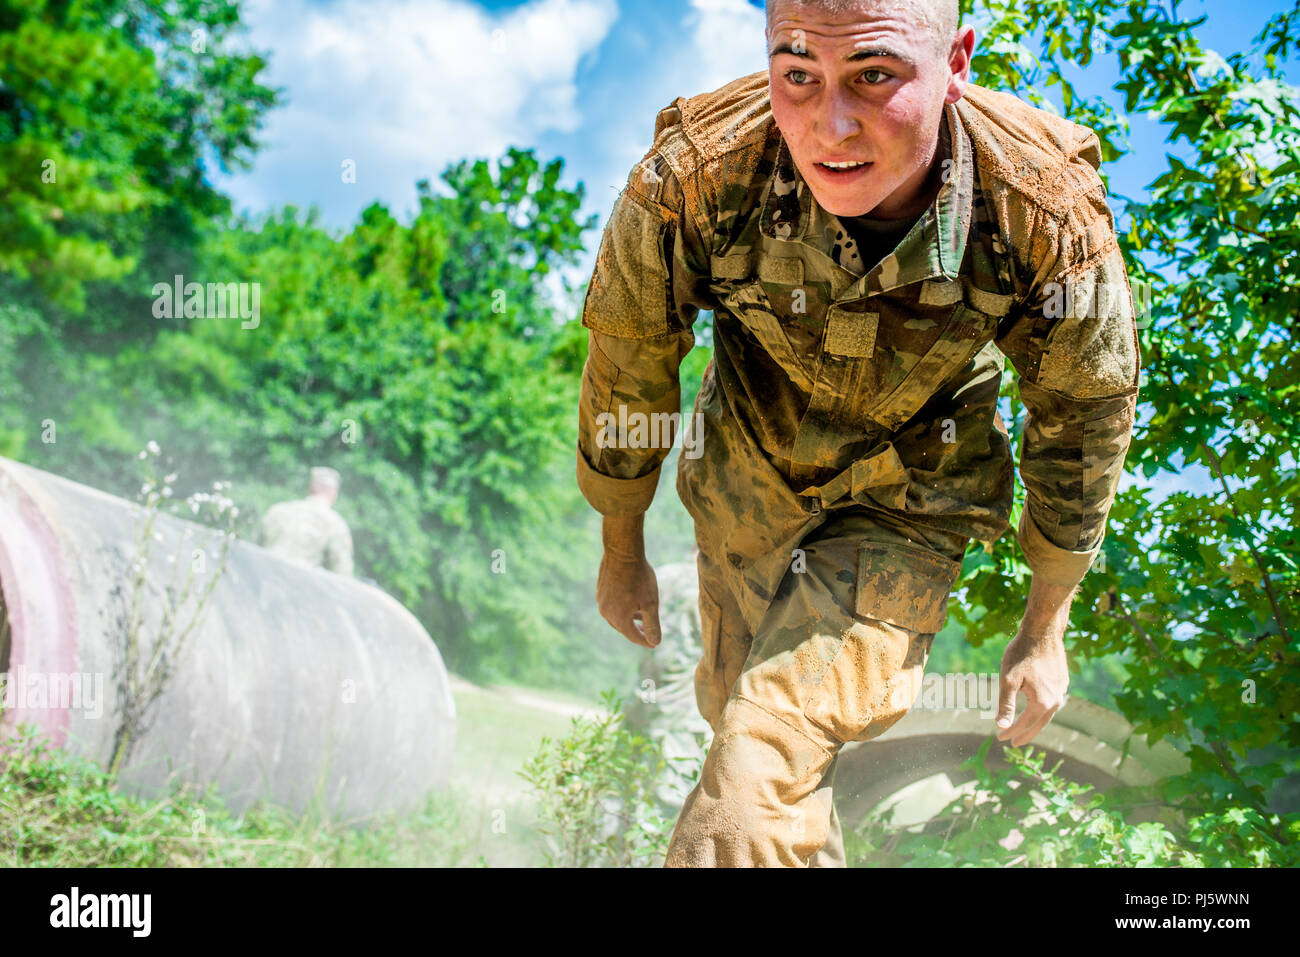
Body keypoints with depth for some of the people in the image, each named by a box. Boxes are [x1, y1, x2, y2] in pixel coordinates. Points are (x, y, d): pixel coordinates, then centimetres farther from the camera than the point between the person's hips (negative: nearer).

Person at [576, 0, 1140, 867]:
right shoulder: (694, 175, -31)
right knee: (734, 704, 26)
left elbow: (1084, 420, -11)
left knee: (750, 805, -19)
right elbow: (627, 364, -9)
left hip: (906, 507, -2)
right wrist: (622, 551, 4)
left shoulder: (1048, 214, -32)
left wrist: (1045, 630, 0)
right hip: (746, 486, 3)